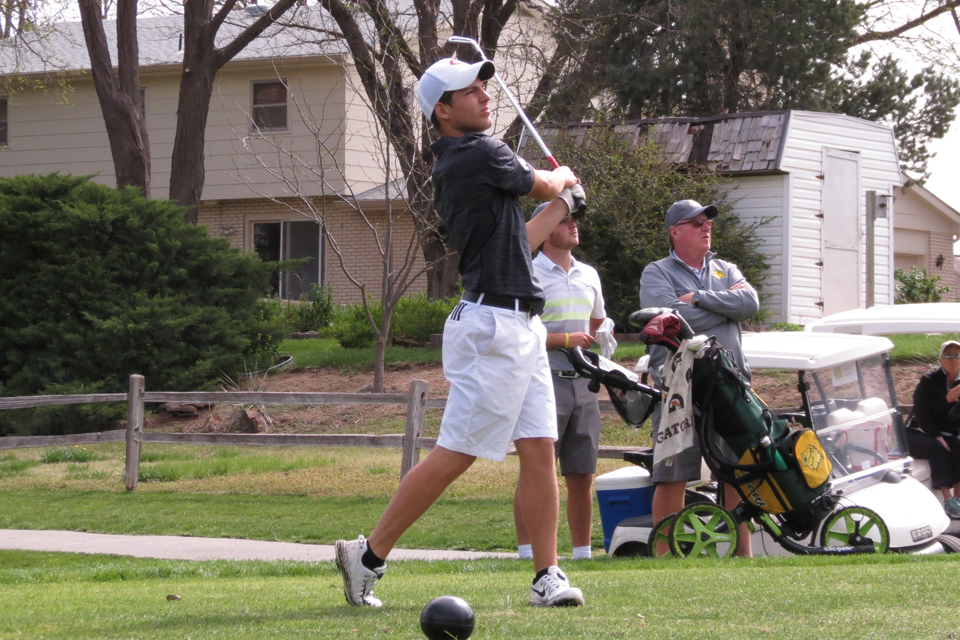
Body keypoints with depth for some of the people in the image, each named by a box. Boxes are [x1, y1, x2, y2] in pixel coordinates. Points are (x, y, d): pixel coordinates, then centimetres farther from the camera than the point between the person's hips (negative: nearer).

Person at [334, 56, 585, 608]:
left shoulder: (453, 166, 16)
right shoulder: (481, 154, -13)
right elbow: (545, 186, 4)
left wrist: (560, 207, 29)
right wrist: (565, 179, 27)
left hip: (523, 329, 10)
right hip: (494, 326, -10)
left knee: (540, 450, 5)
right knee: (455, 455, -8)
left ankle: (548, 577, 5)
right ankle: (368, 557, -1)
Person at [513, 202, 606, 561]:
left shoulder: (588, 275, 18)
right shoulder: (528, 275, -3)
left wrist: (601, 340, 16)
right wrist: (566, 340, -15)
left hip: (583, 382, 6)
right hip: (544, 380, -6)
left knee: (582, 475, 8)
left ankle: (583, 552, 13)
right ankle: (528, 553, -6)